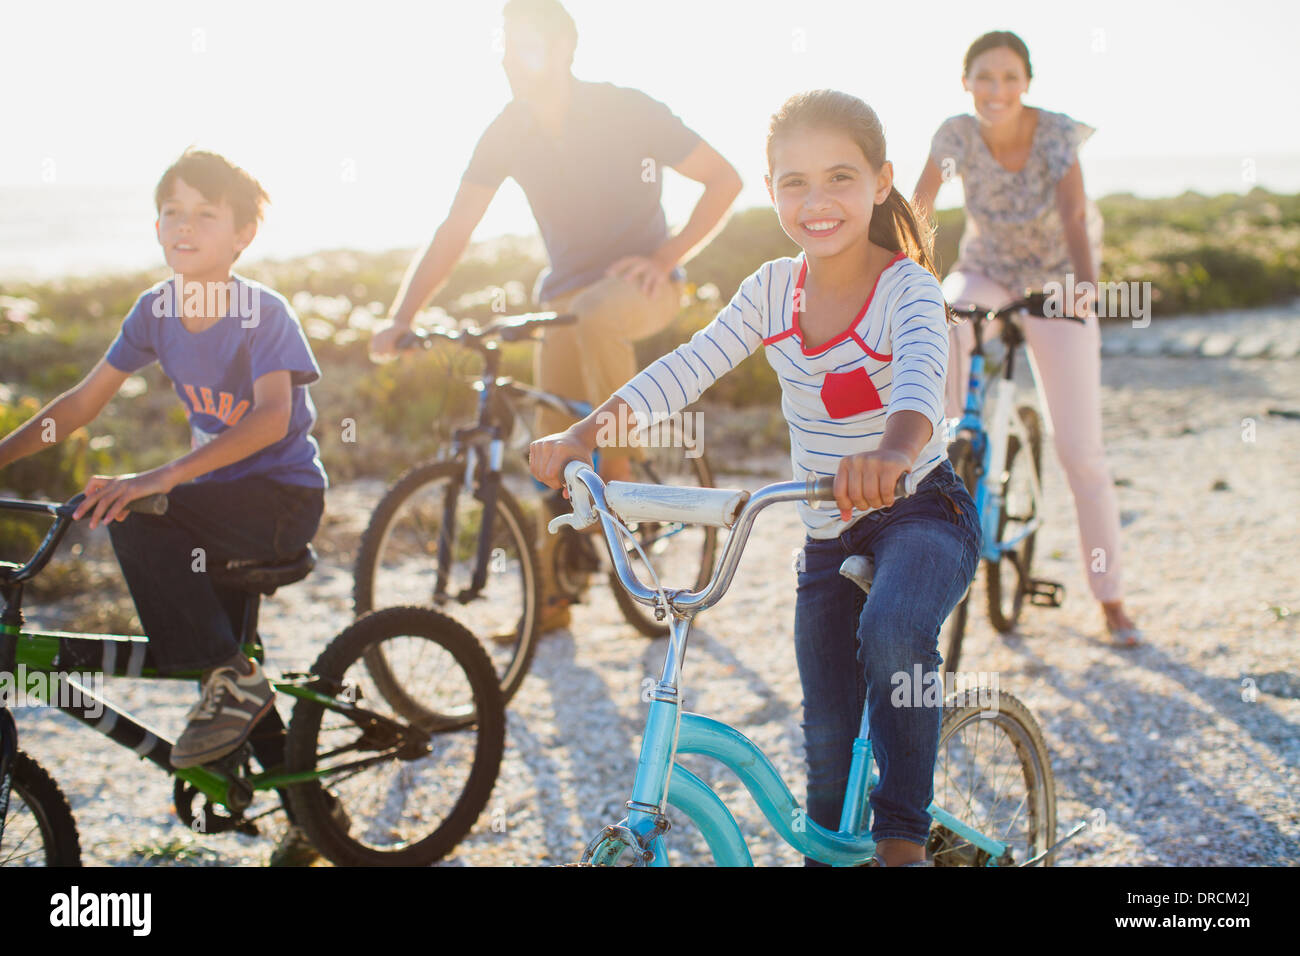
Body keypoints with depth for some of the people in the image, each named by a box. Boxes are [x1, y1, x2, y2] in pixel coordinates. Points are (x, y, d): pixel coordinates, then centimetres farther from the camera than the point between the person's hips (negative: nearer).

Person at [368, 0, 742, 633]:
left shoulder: (625, 111, -16)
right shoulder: (508, 134, -6)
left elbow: (724, 179, -11)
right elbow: (452, 234, -7)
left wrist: (667, 256, -21)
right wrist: (401, 318, -18)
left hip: (639, 280, -4)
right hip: (566, 291, 4)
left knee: (595, 314, -39)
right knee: (553, 445, -1)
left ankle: (619, 471, -22)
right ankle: (551, 594, 11)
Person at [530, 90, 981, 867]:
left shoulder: (907, 288, -17)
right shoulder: (773, 290, -2)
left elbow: (922, 378, -38)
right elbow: (688, 369, -8)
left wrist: (893, 453, -60)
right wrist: (589, 431, -23)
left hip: (921, 509, -5)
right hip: (828, 533, 5)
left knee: (893, 630, -35)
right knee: (827, 736, 5)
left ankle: (905, 834, -18)